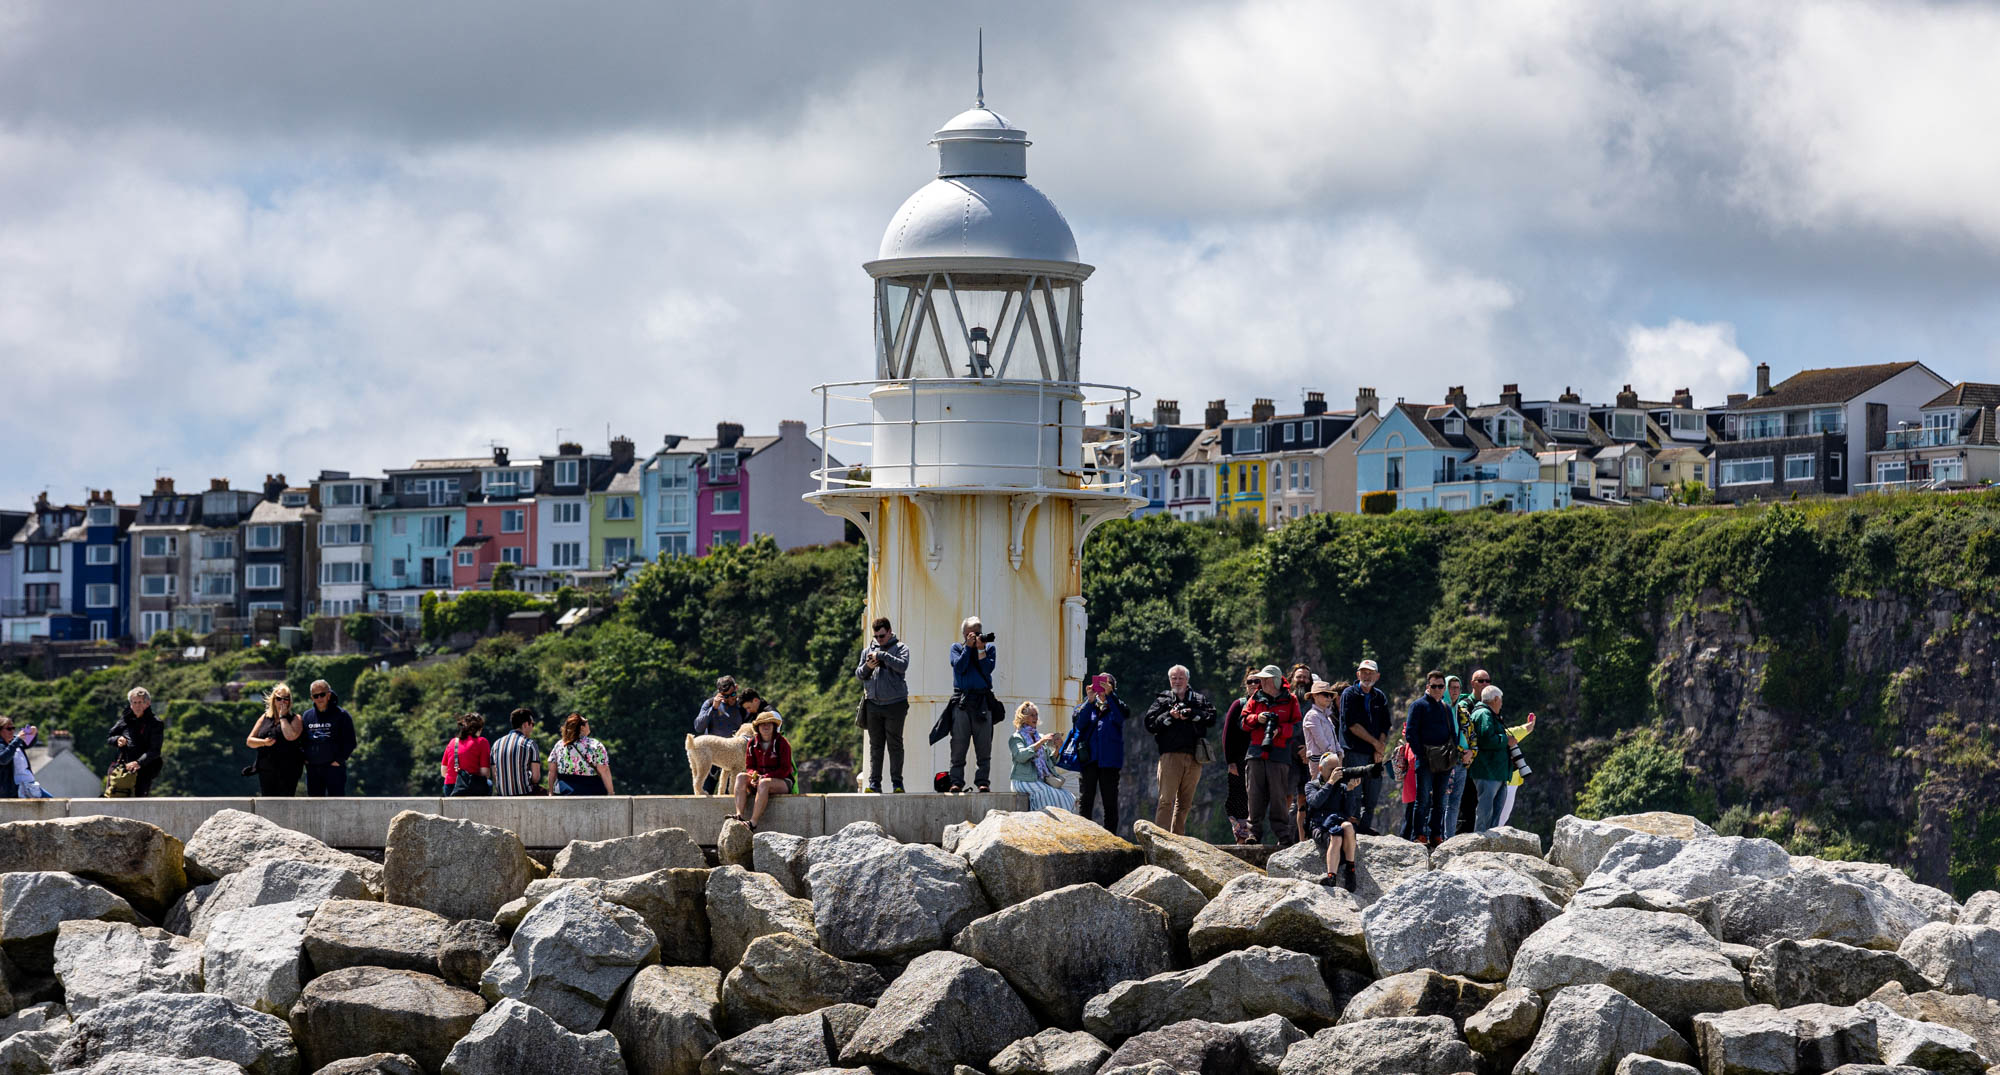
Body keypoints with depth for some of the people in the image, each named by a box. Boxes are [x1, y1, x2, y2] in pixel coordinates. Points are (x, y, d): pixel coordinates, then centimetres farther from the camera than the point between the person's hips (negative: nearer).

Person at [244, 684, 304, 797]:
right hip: (266, 770, 4)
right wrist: (264, 742, -8)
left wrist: (282, 717, -8)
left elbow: (291, 736, -18)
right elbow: (249, 741, 12)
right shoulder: (265, 718, 14)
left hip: (287, 771, -4)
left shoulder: (295, 719, 3)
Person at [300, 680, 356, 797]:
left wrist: (340, 760, -9)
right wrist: (304, 759, 6)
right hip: (312, 768, 5)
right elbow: (300, 740, 19)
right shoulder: (307, 716, 11)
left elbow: (350, 742, -3)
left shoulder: (341, 715, -2)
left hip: (334, 767, -5)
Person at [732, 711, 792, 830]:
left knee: (764, 784, -37)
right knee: (741, 777, -22)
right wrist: (754, 775, -17)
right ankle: (739, 815, -39)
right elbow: (749, 766, 9)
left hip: (782, 781, -5)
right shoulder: (752, 743, 7)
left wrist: (764, 777, -22)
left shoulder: (782, 743, -7)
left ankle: (753, 822, -45)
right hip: (759, 778, 5)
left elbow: (785, 770, -10)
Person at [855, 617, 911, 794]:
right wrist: (867, 667, -6)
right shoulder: (868, 650, 14)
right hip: (873, 704, 3)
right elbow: (858, 675, 15)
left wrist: (882, 656, -18)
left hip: (895, 704, -3)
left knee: (895, 744, -1)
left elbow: (902, 665, -16)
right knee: (875, 745, 3)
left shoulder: (900, 648, 3)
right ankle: (874, 783, 3)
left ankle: (897, 782, 2)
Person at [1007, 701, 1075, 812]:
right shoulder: (1016, 738, 1)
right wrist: (1041, 742, -21)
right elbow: (1021, 756, -20)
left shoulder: (1040, 737, 20)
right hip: (1023, 781, -6)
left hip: (1041, 781, 6)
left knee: (1069, 797, -17)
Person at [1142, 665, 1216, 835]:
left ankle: (1178, 838, 15)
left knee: (1185, 802, 8)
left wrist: (1191, 714, -8)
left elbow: (1211, 718, 3)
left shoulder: (1199, 699, 16)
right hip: (1171, 755, -3)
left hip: (1193, 757, 3)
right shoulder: (1162, 700, 11)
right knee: (1167, 800, -12)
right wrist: (1169, 716, -10)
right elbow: (1150, 723, 1)